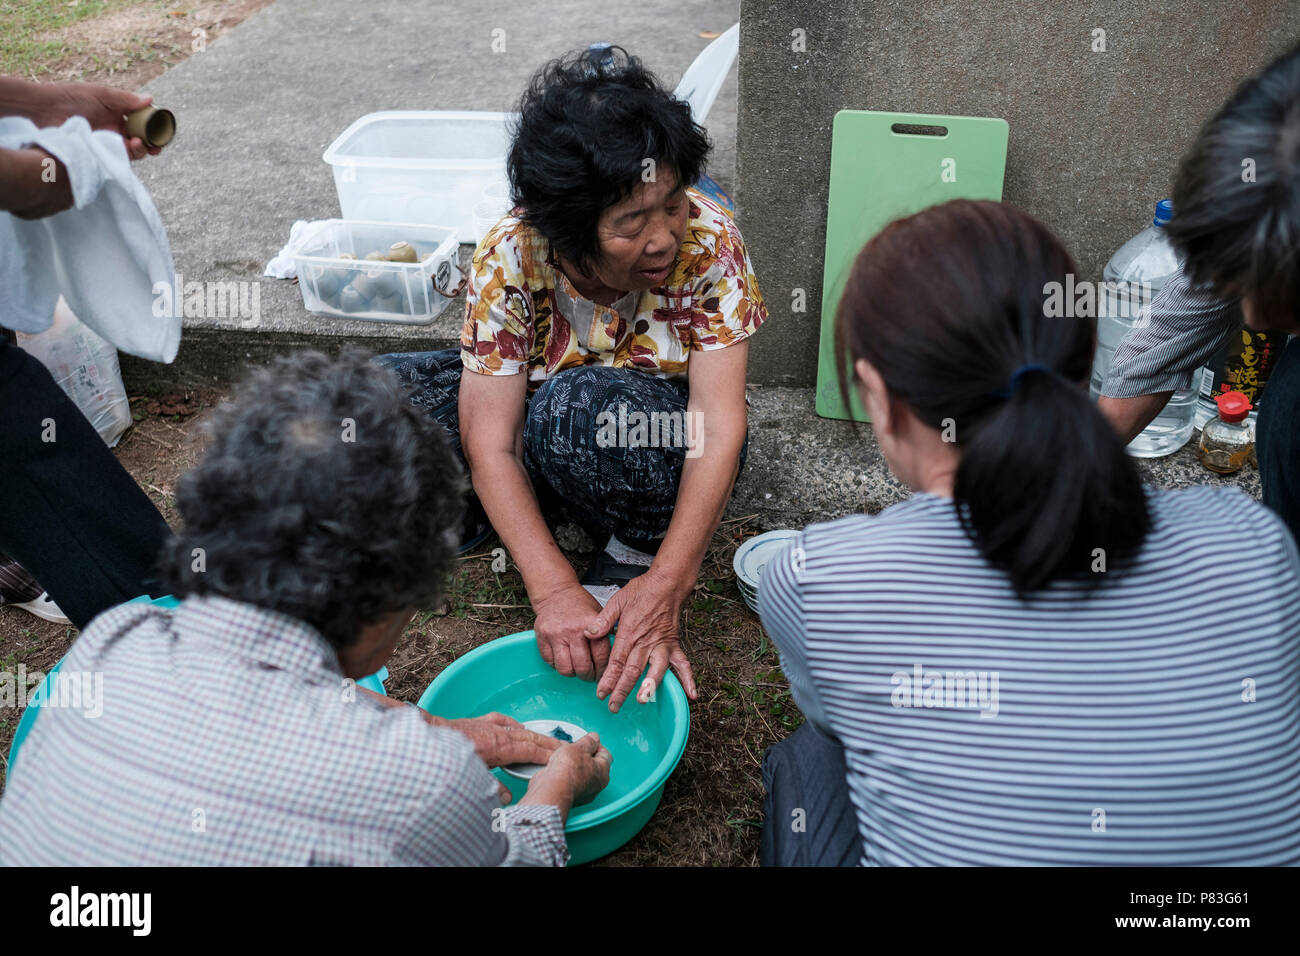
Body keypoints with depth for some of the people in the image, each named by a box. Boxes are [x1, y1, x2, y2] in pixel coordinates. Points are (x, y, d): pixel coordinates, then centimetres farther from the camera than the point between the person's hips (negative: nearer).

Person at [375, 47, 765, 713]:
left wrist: (664, 585, -36)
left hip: (662, 441, -2)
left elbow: (721, 426, -27)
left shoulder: (709, 241, -25)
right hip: (540, 426, 2)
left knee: (579, 405, -38)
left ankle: (640, 549, -9)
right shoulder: (510, 258, -23)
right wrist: (553, 589, -35)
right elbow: (490, 443, -24)